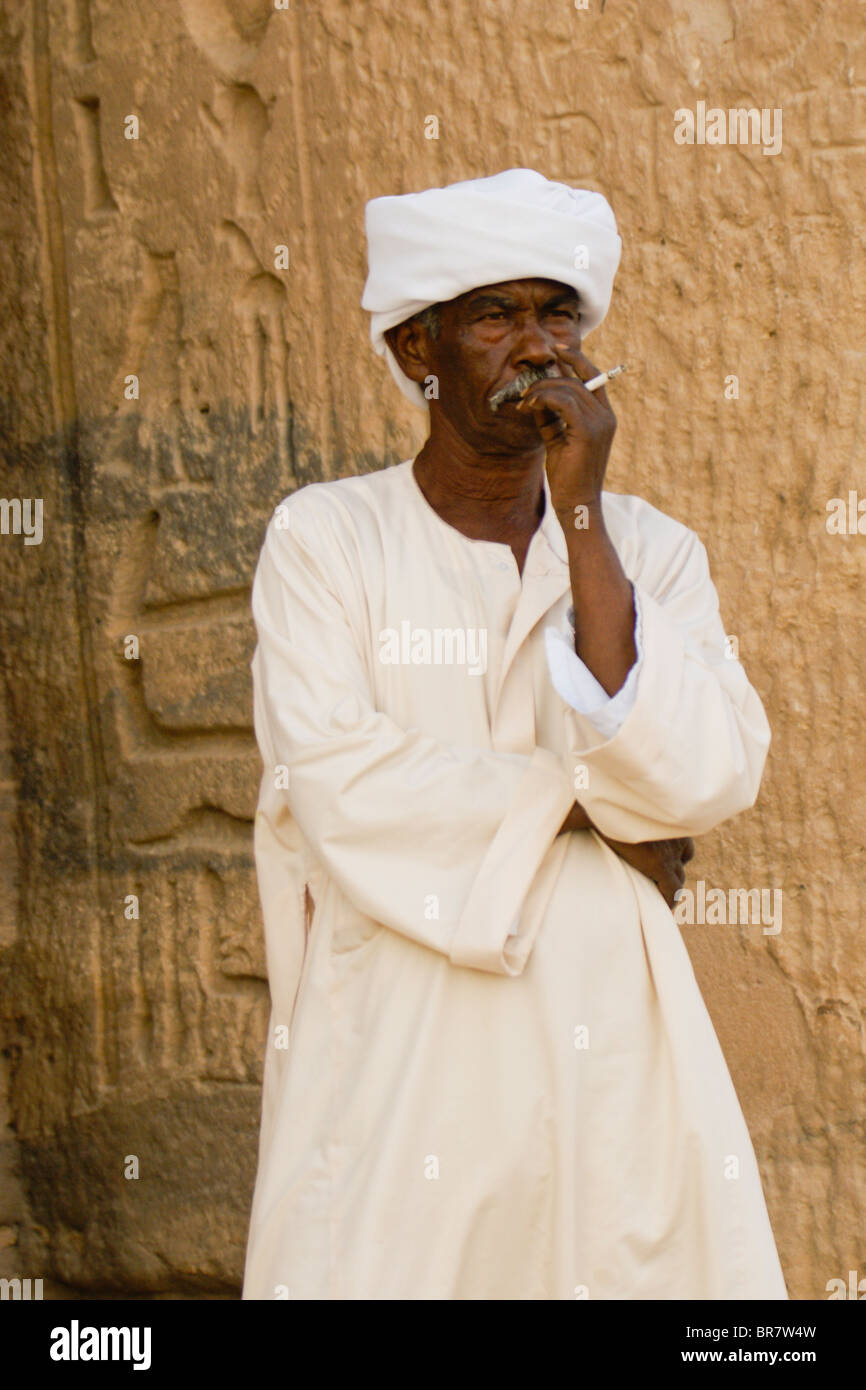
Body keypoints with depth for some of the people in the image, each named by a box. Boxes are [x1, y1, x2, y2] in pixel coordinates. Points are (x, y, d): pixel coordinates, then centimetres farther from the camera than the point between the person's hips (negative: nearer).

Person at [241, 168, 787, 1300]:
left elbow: (707, 781, -10)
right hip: (395, 1039, -2)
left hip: (603, 1039, 2)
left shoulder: (650, 549, 7)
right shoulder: (325, 539, 1)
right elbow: (334, 784, -13)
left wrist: (581, 514, -10)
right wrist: (581, 802, -7)